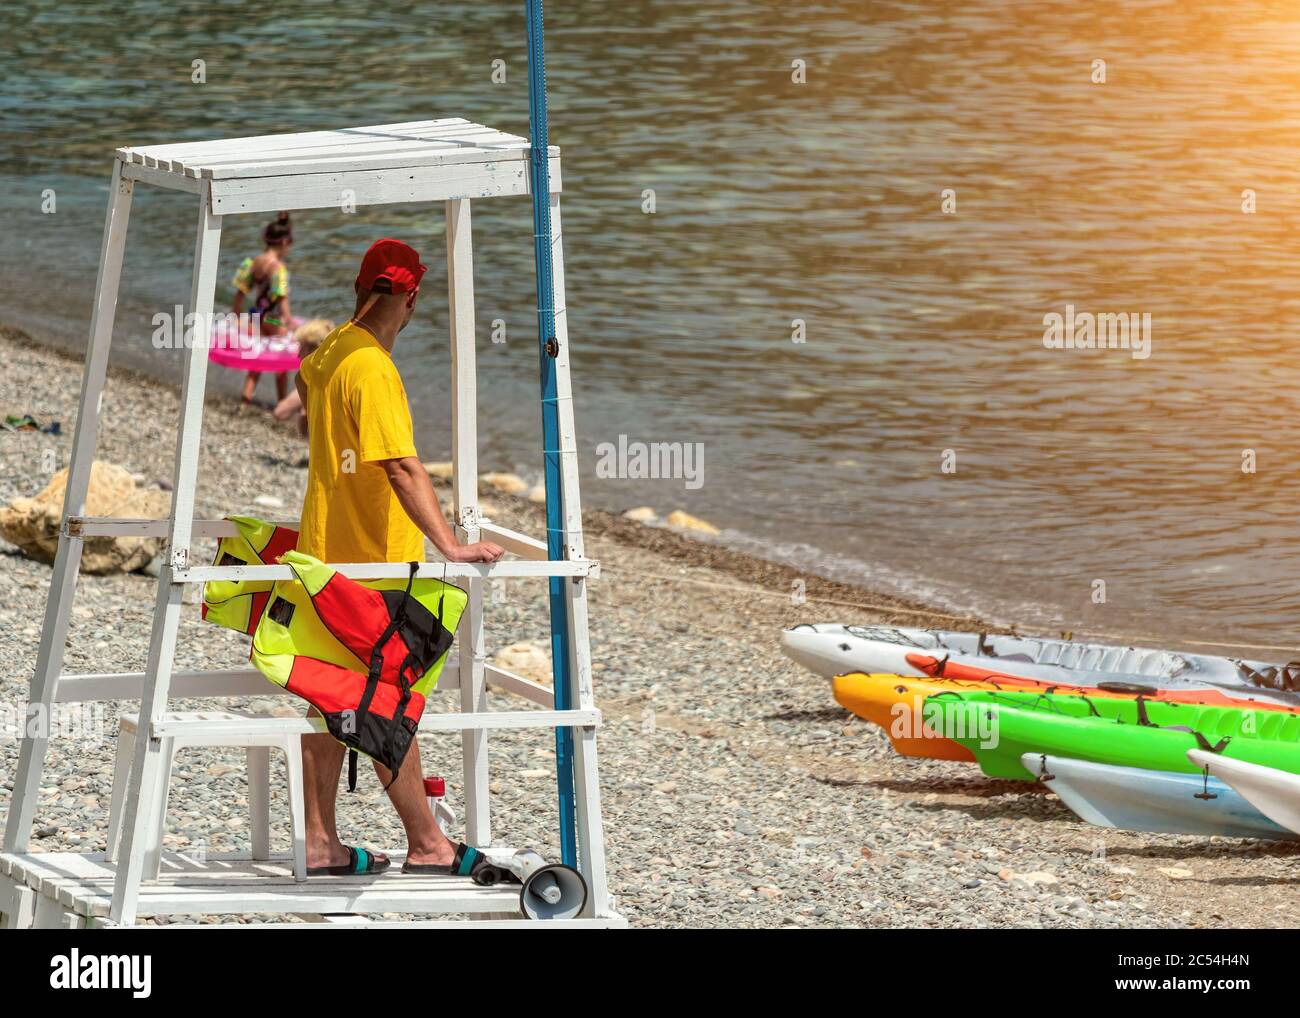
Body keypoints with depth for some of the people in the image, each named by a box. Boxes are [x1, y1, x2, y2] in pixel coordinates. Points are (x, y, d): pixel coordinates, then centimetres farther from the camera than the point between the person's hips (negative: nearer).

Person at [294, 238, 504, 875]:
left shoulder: (330, 354, 9)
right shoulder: (373, 370, -20)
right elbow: (402, 468, -27)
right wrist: (449, 546, -31)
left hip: (326, 553, 9)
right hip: (372, 563, -9)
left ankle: (321, 844, 14)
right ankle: (427, 847, 3)